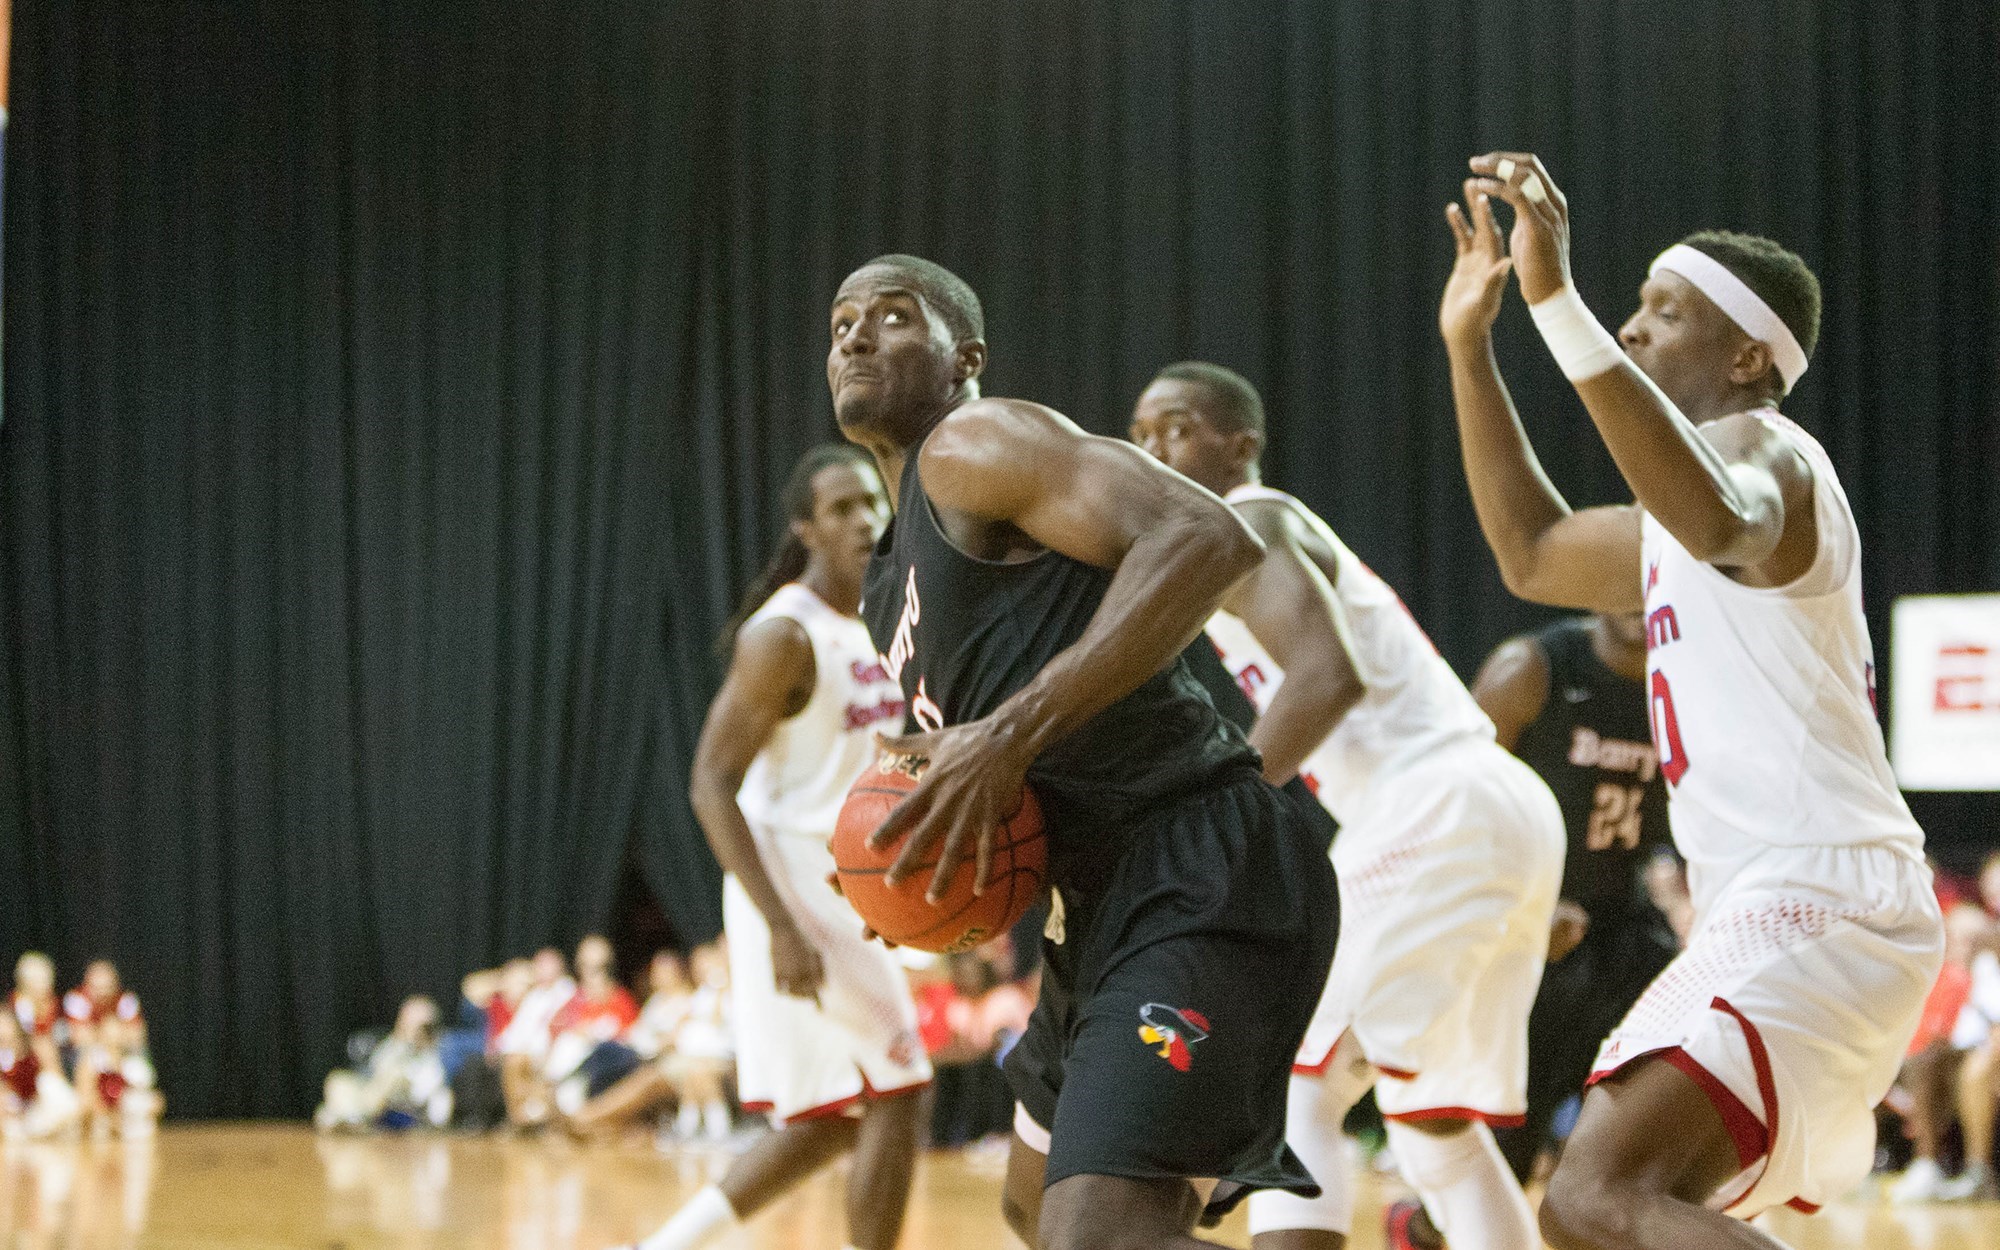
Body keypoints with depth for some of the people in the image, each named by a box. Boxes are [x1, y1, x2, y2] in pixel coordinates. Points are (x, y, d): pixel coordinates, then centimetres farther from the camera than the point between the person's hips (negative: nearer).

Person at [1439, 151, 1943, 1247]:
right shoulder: (1694, 504, 24)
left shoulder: (1755, 446, -8)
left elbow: (1723, 521, -34)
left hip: (1811, 904, -11)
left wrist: (1559, 303, -38)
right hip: (1787, 913, 11)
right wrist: (1468, 342, 27)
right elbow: (1534, 553, 35)